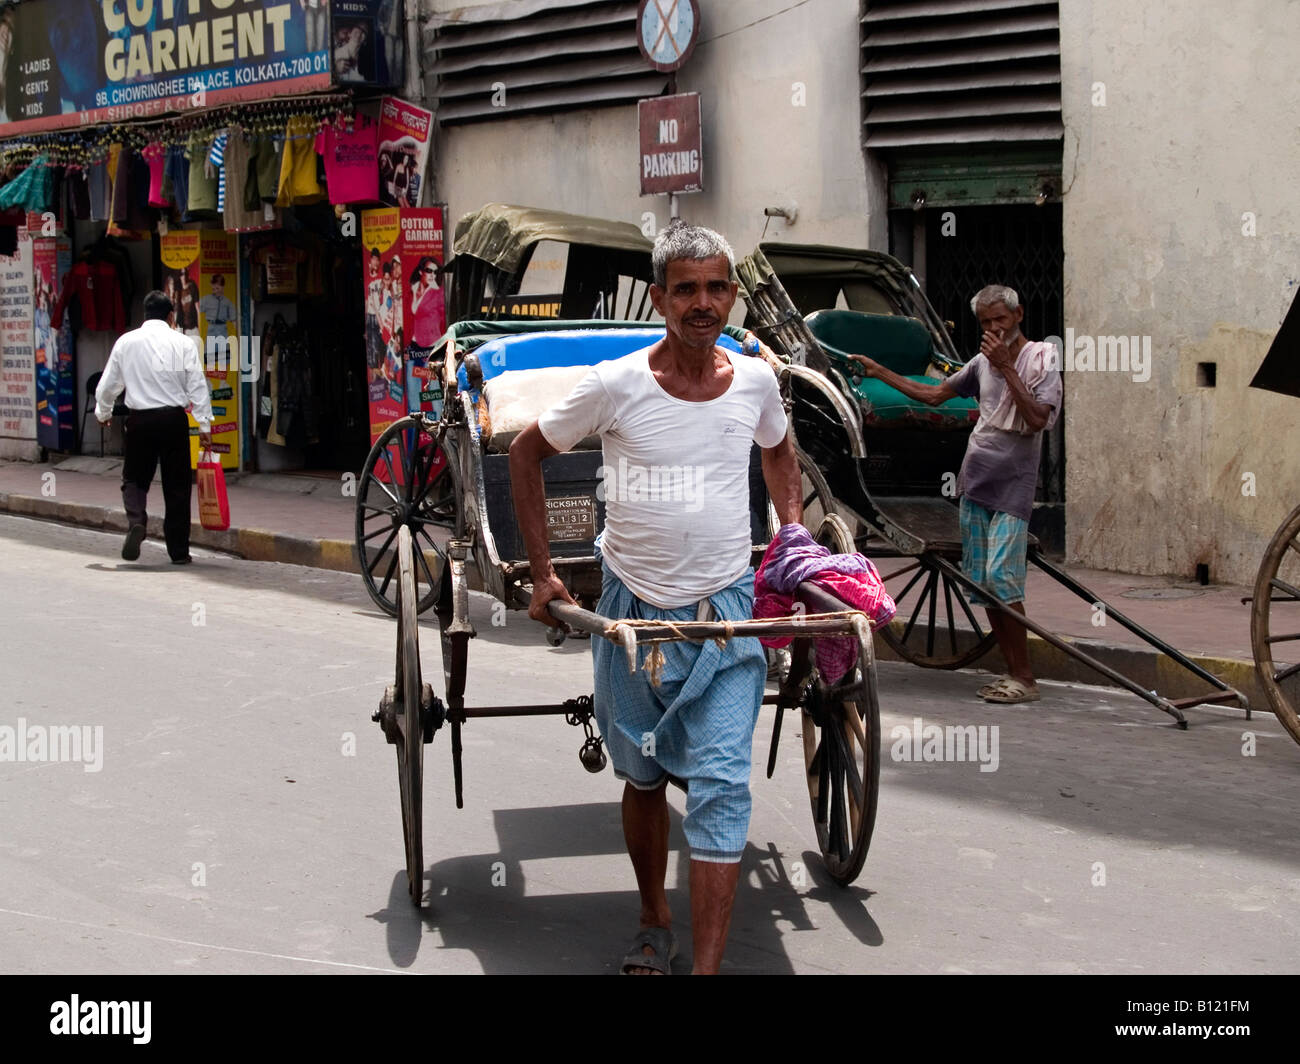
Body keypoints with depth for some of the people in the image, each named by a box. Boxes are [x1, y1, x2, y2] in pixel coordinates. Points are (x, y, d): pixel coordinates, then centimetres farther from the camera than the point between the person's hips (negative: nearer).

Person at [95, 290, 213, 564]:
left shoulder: (126, 341, 4)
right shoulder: (183, 343, -1)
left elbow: (108, 384, 11)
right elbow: (197, 386, -6)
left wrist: (103, 413, 29)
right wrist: (204, 426, -3)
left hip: (139, 420, 1)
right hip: (173, 418, -1)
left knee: (135, 479, 12)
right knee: (176, 485, 6)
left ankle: (136, 521, -17)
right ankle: (178, 550, 9)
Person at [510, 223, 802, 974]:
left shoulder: (756, 381, -3)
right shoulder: (617, 385, -12)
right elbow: (526, 453, 1)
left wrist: (794, 532, 12)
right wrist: (542, 570, -2)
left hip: (726, 609, 1)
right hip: (632, 610, -1)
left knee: (722, 786, -9)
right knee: (643, 776, 14)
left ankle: (708, 965, -7)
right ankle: (656, 928, 35)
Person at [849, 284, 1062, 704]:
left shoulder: (1042, 358, -5)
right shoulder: (983, 362, 14)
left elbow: (1038, 419, -18)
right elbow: (934, 394, 25)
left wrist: (1006, 368, -19)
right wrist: (879, 373, 22)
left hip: (1012, 486, -7)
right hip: (975, 480, 7)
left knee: (1000, 577, -16)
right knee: (982, 582, 4)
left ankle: (1024, 678, -11)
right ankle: (1013, 671, 10)